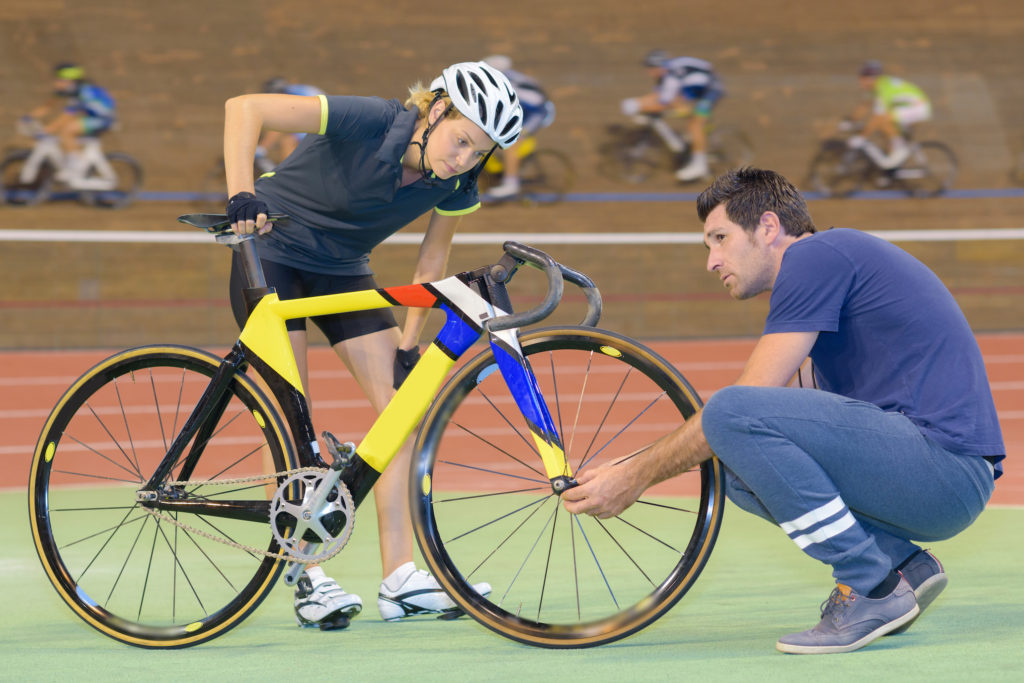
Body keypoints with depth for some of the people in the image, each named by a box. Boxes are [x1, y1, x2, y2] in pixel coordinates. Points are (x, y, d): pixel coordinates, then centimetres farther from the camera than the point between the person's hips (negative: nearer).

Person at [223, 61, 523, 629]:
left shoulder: (454, 186, -16)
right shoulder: (369, 123, -32)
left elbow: (430, 267, -2)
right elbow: (244, 108, -38)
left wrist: (408, 346, -5)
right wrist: (241, 193, -48)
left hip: (342, 269, 5)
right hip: (272, 253, -5)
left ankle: (400, 579, -7)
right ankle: (306, 579, -6)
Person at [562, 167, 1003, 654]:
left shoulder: (814, 255, -6)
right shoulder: (833, 262, 23)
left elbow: (744, 406, -12)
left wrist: (636, 477, -4)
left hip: (946, 463, -10)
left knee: (733, 414, -20)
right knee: (739, 471, 13)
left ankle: (872, 588, -12)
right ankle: (904, 565, 8)